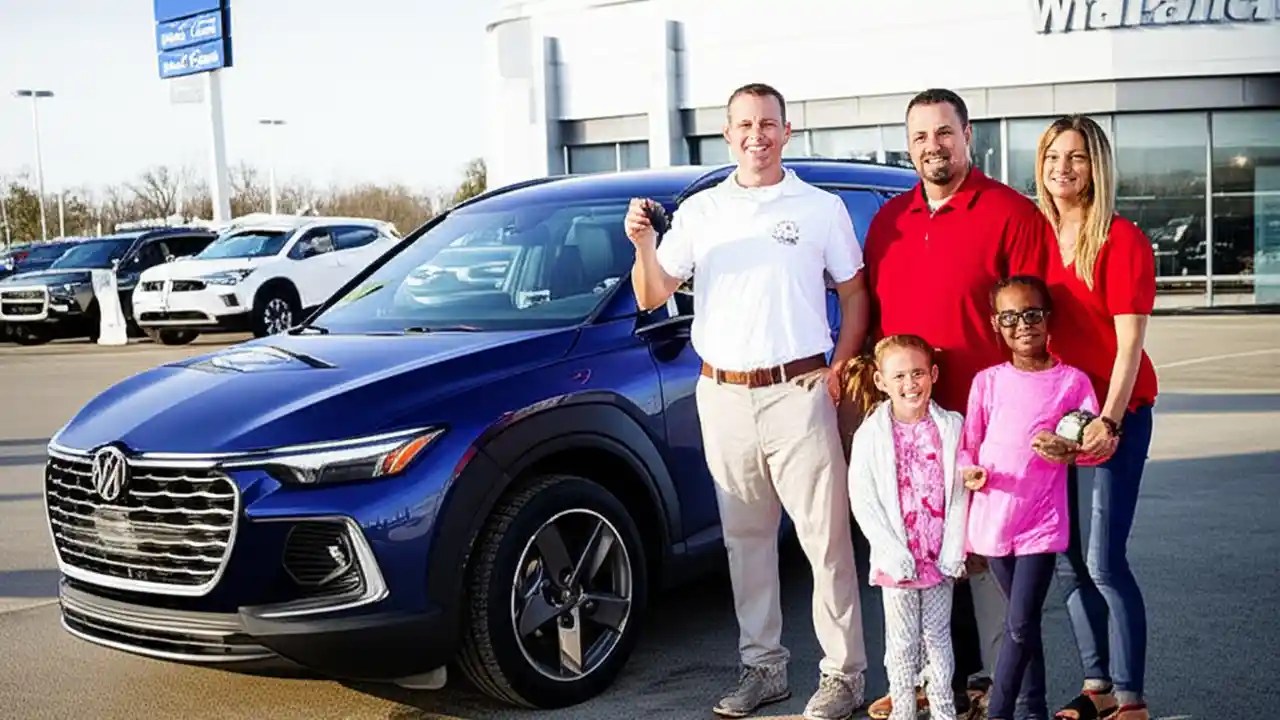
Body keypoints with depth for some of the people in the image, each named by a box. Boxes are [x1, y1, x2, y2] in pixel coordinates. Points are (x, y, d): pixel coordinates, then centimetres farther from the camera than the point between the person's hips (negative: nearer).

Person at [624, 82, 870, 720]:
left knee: (826, 538, -2)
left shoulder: (821, 208, 3)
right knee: (746, 540, 11)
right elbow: (651, 297, 6)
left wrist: (838, 370, -4)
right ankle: (762, 666, 23)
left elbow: (855, 294, 8)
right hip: (723, 397, 3)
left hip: (797, 394, -3)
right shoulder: (700, 211, 9)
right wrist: (643, 245, -13)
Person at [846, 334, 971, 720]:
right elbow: (863, 501, -8)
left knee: (938, 637, 14)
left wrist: (952, 551, -7)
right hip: (897, 561, -1)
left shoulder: (951, 426, -2)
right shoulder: (870, 435, -7)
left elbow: (960, 492, -2)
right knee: (901, 642, 8)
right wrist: (893, 554, -13)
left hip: (940, 558, 1)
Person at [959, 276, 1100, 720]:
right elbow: (968, 444, 6)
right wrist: (969, 472, -14)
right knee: (1023, 622, 14)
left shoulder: (1072, 381, -2)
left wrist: (1066, 451, -24)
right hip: (992, 516, 2)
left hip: (1041, 521, -2)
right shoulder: (987, 381, 3)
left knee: (1020, 625, -8)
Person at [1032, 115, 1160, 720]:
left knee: (1102, 561, -8)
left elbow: (1129, 340, -11)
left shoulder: (1122, 240, -7)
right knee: (1066, 562, 8)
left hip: (1113, 414, -5)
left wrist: (1109, 420, -19)